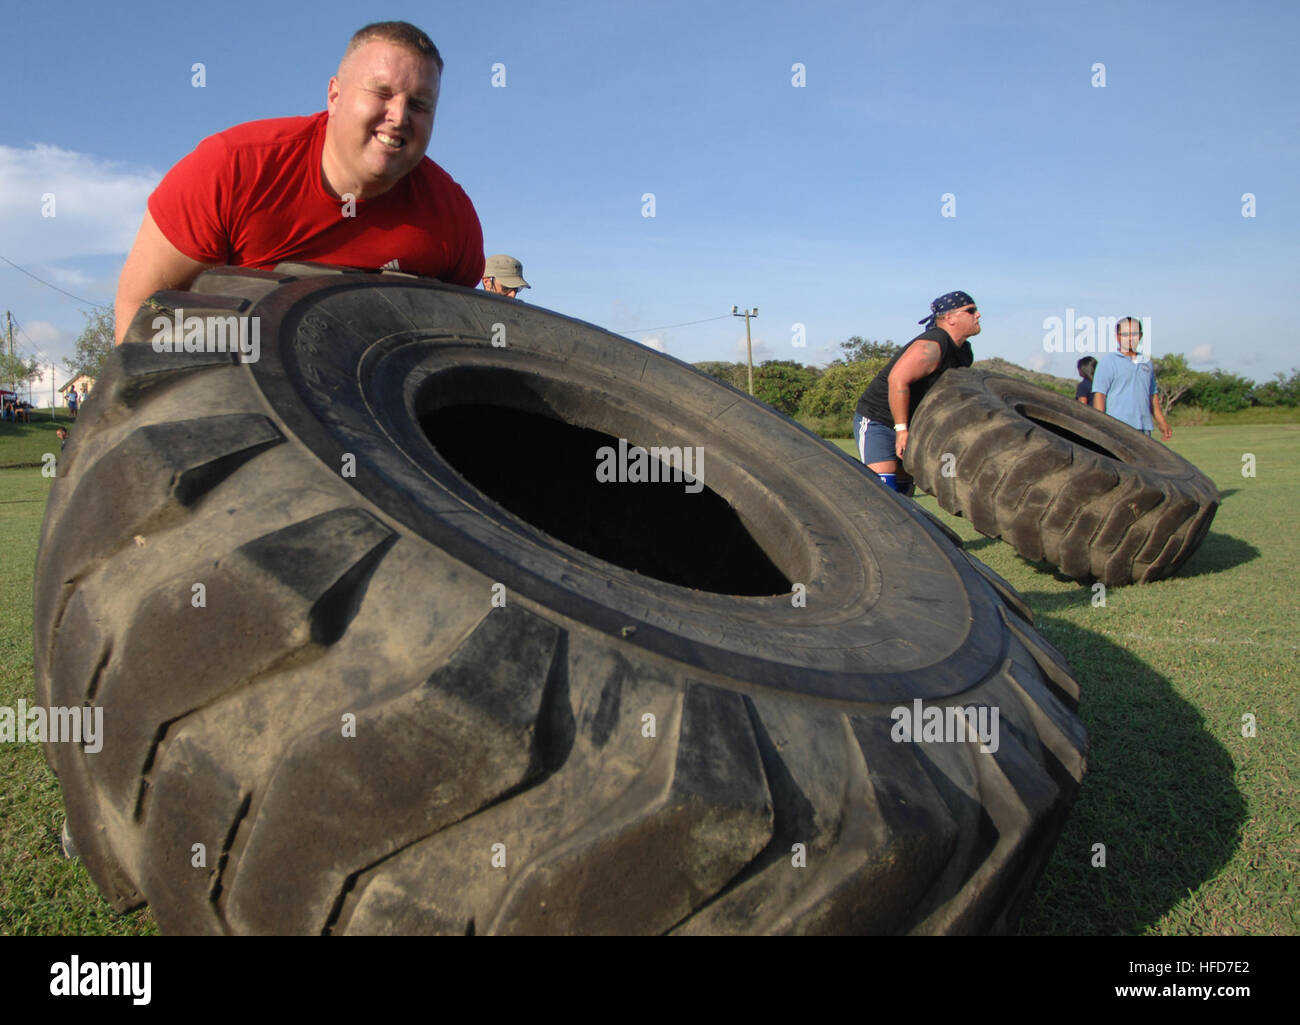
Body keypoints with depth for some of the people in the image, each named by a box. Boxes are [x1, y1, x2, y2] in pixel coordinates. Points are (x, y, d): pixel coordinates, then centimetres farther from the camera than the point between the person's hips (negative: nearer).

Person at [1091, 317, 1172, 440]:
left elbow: (1153, 396, 26)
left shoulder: (1147, 363, 20)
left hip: (1144, 428, 7)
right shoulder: (1108, 361, 0)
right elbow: (1099, 394, -7)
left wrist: (1163, 423, 19)